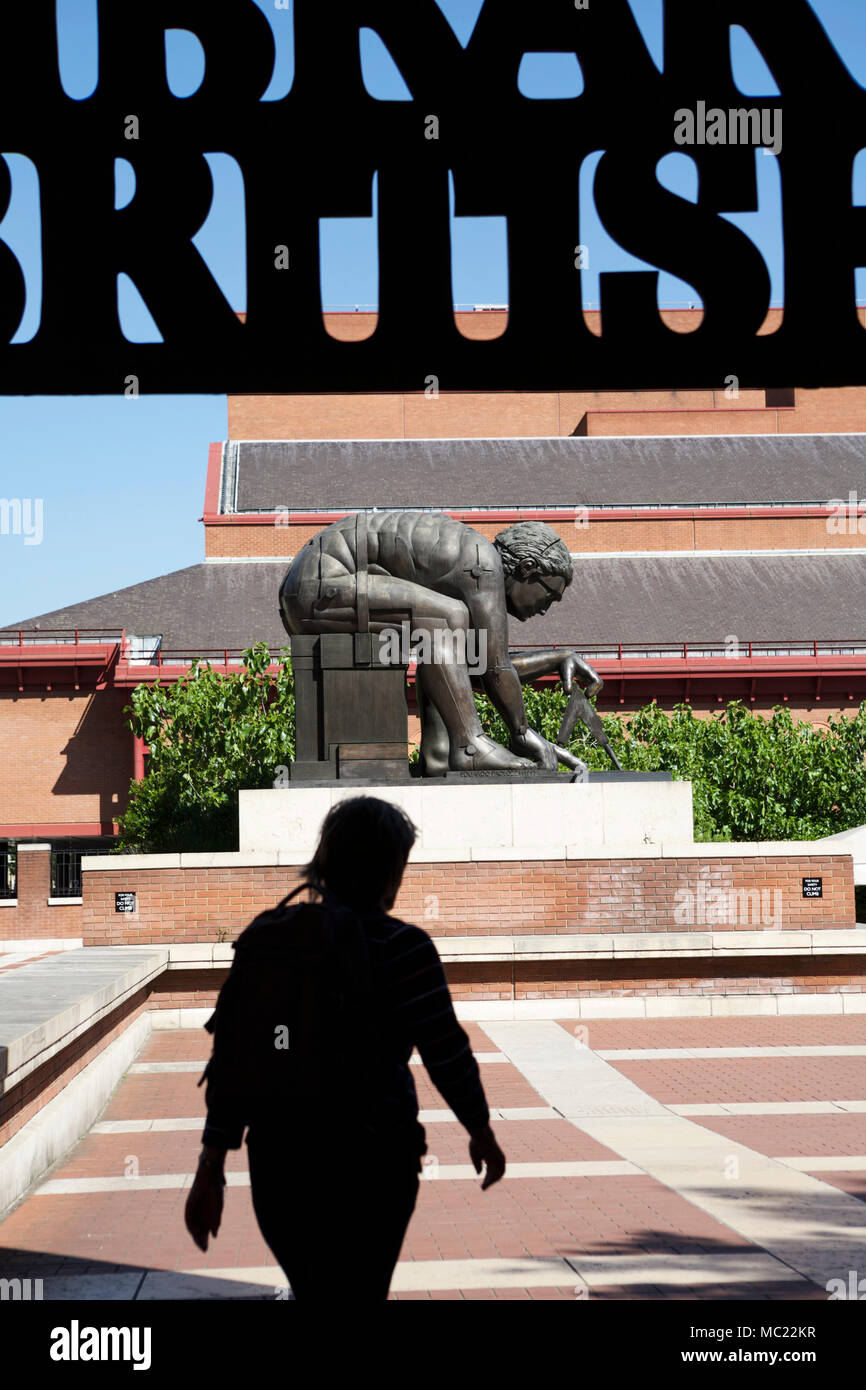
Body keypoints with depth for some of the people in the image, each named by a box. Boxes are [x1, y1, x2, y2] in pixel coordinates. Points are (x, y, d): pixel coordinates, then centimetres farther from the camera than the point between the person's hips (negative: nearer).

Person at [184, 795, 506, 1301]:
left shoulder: (264, 938, 3)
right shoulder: (400, 946, -11)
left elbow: (230, 1058, 1)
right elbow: (447, 1054, -8)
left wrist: (212, 1168, 4)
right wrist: (482, 1132, 8)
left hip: (277, 1159, 4)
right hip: (370, 1161, -4)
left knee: (313, 1292, 21)